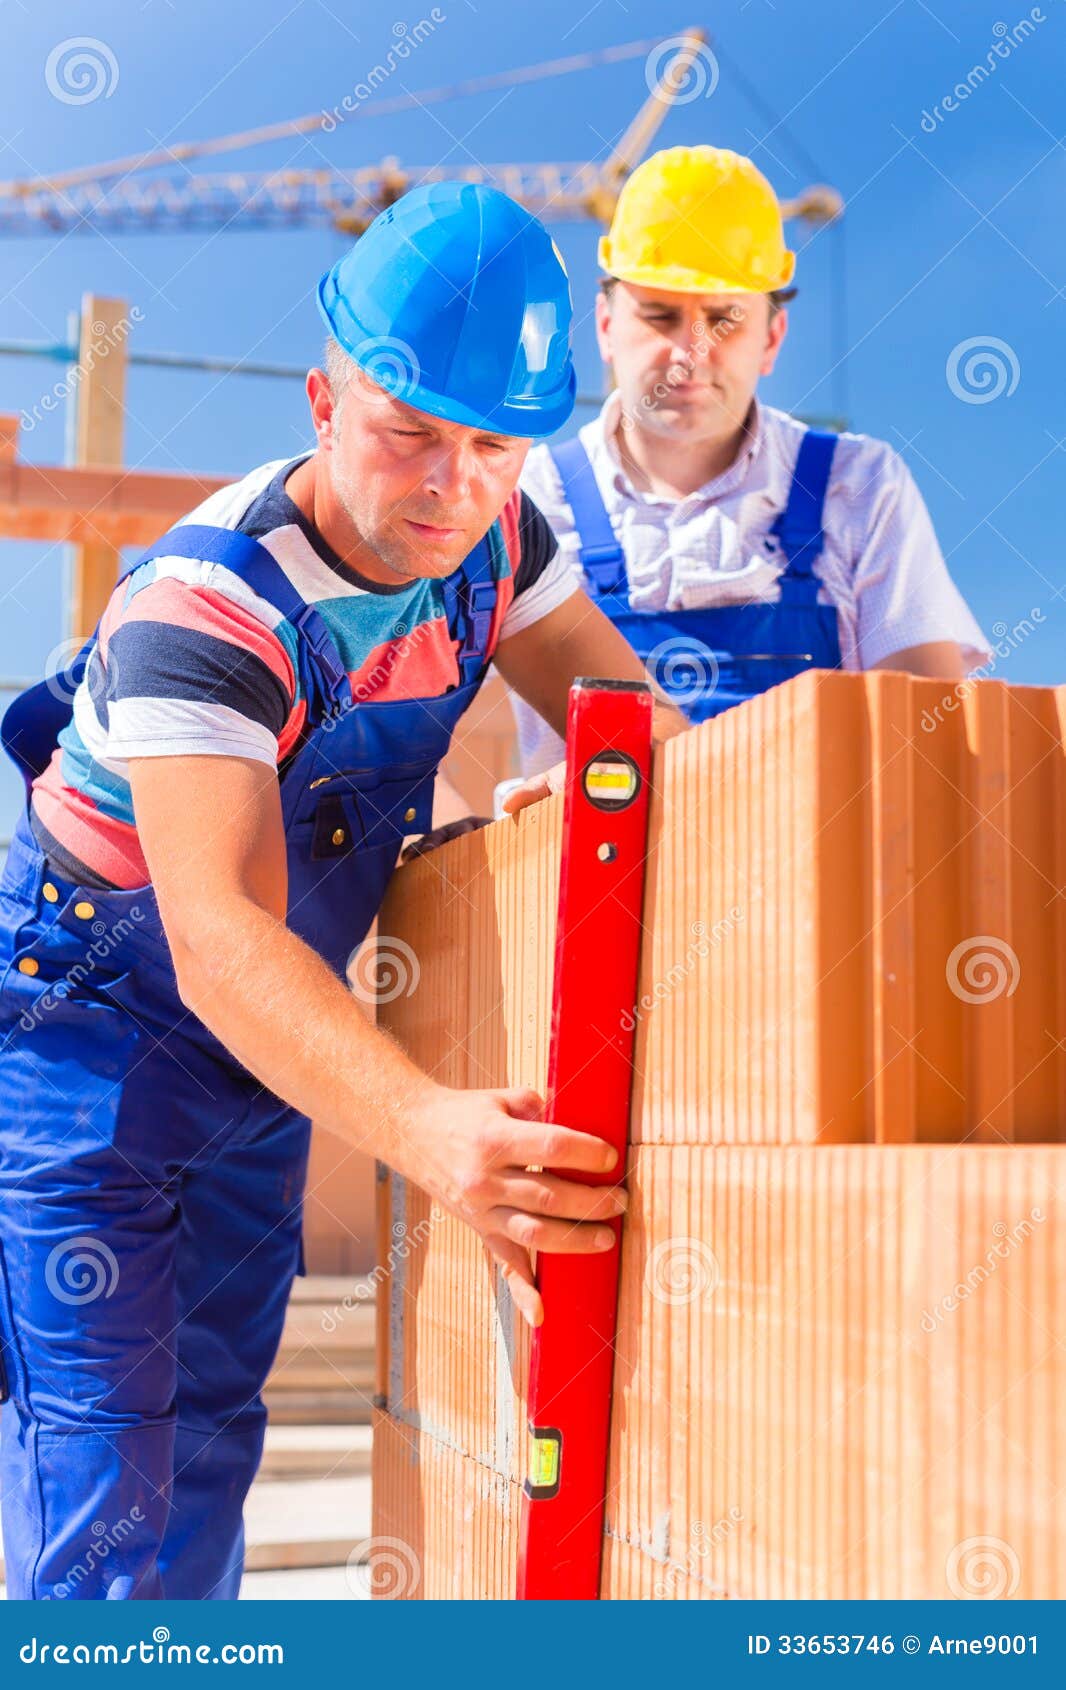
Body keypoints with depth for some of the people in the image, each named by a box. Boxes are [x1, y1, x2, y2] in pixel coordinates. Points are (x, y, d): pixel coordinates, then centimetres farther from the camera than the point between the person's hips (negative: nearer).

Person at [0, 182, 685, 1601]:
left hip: (263, 1055, 7)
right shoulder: (205, 613, -33)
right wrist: (423, 1127, -58)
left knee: (212, 1432, 16)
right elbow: (217, 935, -43)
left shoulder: (491, 540, -10)